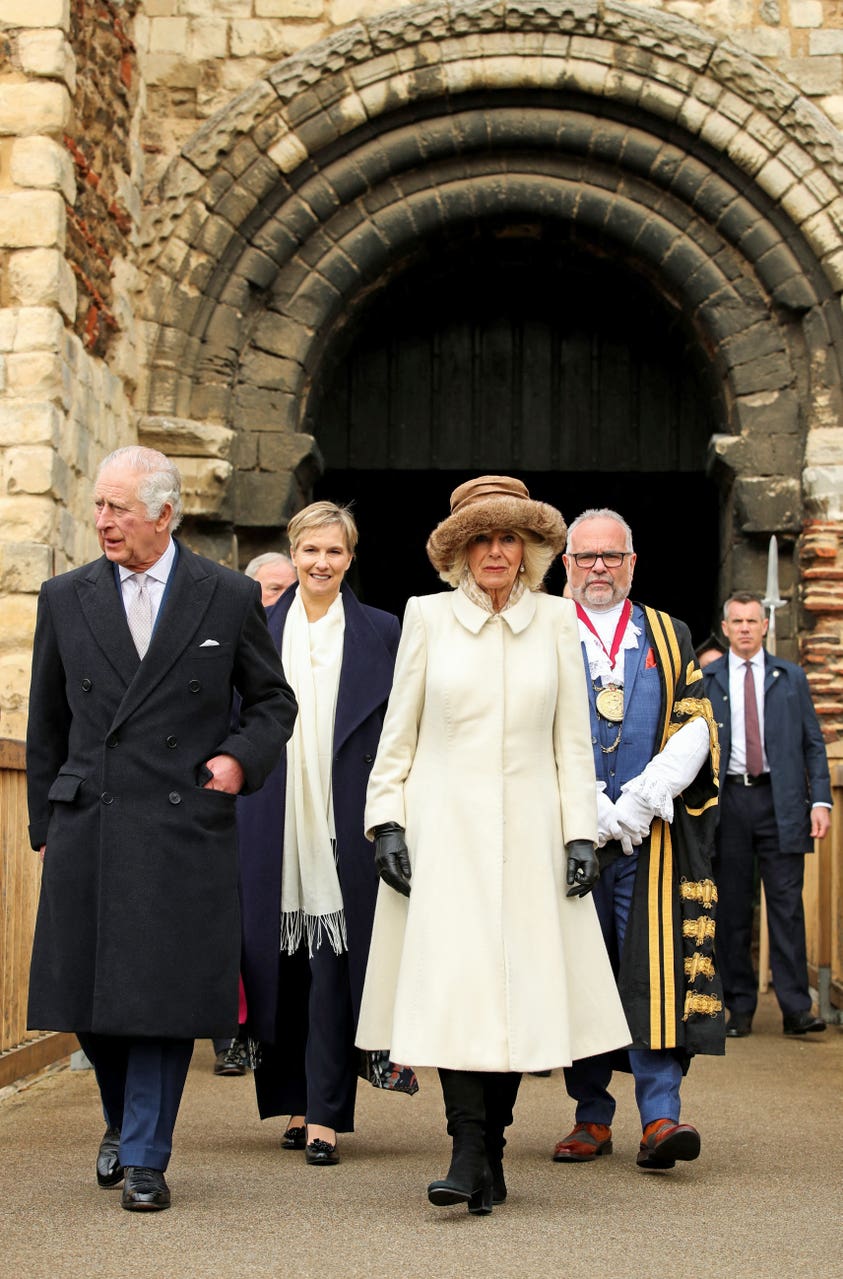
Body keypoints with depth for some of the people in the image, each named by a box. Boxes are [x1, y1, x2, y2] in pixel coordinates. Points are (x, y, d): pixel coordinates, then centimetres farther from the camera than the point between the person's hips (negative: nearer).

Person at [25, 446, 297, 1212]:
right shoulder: (66, 598, 8)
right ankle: (122, 1121, 33)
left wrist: (240, 758, -6)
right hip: (86, 825, 3)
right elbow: (48, 722, 14)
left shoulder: (229, 597, 2)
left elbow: (274, 702, 12)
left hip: (184, 826, -2)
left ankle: (145, 1159, 9)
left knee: (165, 995, -2)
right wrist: (45, 820, 13)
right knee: (85, 988, 7)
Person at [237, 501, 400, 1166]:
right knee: (282, 963, 6)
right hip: (274, 825, 2)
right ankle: (295, 1100, 18)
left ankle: (325, 1115, -3)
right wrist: (228, 804, 5)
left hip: (346, 826, -2)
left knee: (334, 964, -5)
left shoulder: (381, 632, 4)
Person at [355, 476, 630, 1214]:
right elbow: (398, 732, 7)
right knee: (451, 984, -11)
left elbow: (573, 738, 8)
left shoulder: (557, 621, 7)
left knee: (520, 988, 1)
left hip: (528, 834, 1)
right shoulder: (429, 618, 5)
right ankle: (470, 1157, -10)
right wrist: (387, 821, -1)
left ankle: (489, 1153, 12)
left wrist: (581, 833, 1)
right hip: (443, 829, -1)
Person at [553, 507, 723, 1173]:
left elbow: (695, 729, 3)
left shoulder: (669, 638, 12)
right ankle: (593, 1116, 12)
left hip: (653, 835, 0)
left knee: (656, 966, -10)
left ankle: (661, 1116, -12)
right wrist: (591, 811, -11)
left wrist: (641, 801, -10)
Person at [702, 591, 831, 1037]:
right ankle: (739, 1008, 10)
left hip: (780, 800, 0)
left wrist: (820, 800, -2)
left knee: (787, 905, -4)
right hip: (727, 800, 0)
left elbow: (813, 743, 9)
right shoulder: (704, 680, 9)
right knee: (732, 908, 3)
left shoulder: (791, 677, 11)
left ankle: (796, 1008, -3)